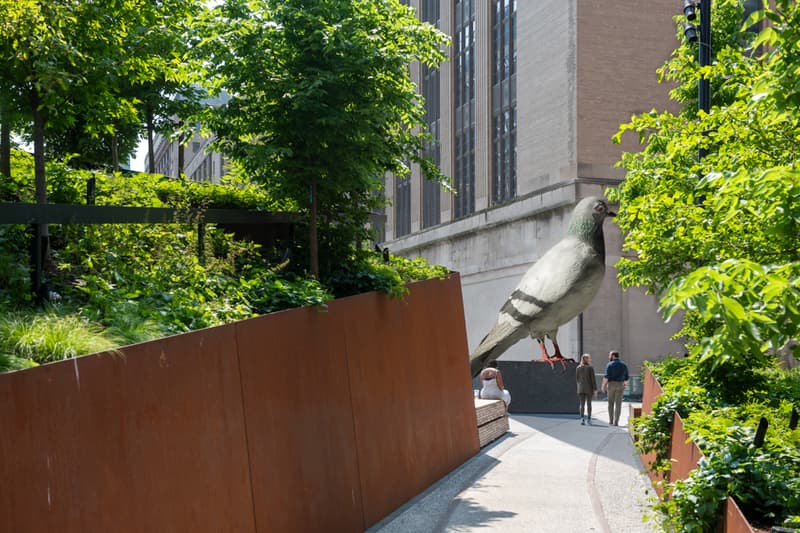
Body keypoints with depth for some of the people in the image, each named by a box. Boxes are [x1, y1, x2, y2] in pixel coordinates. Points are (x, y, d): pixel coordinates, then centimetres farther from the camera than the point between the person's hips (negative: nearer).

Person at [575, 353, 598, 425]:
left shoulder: (578, 368, 3)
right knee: (589, 404, 9)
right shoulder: (590, 368, -8)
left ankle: (582, 419, -5)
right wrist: (595, 389, -6)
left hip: (580, 389, 2)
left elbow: (577, 379, 9)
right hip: (589, 388, -2)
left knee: (582, 404, 4)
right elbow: (593, 379, -9)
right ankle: (589, 419, 11)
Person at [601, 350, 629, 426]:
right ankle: (616, 422, -6)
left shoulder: (610, 364, -6)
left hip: (611, 385, -2)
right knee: (618, 404, 1)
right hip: (620, 385, 2)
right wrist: (624, 385, 28)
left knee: (611, 403, 14)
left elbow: (606, 377, -14)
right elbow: (626, 378, 10)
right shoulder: (624, 365, 7)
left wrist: (603, 386, -4)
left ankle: (611, 420, 16)